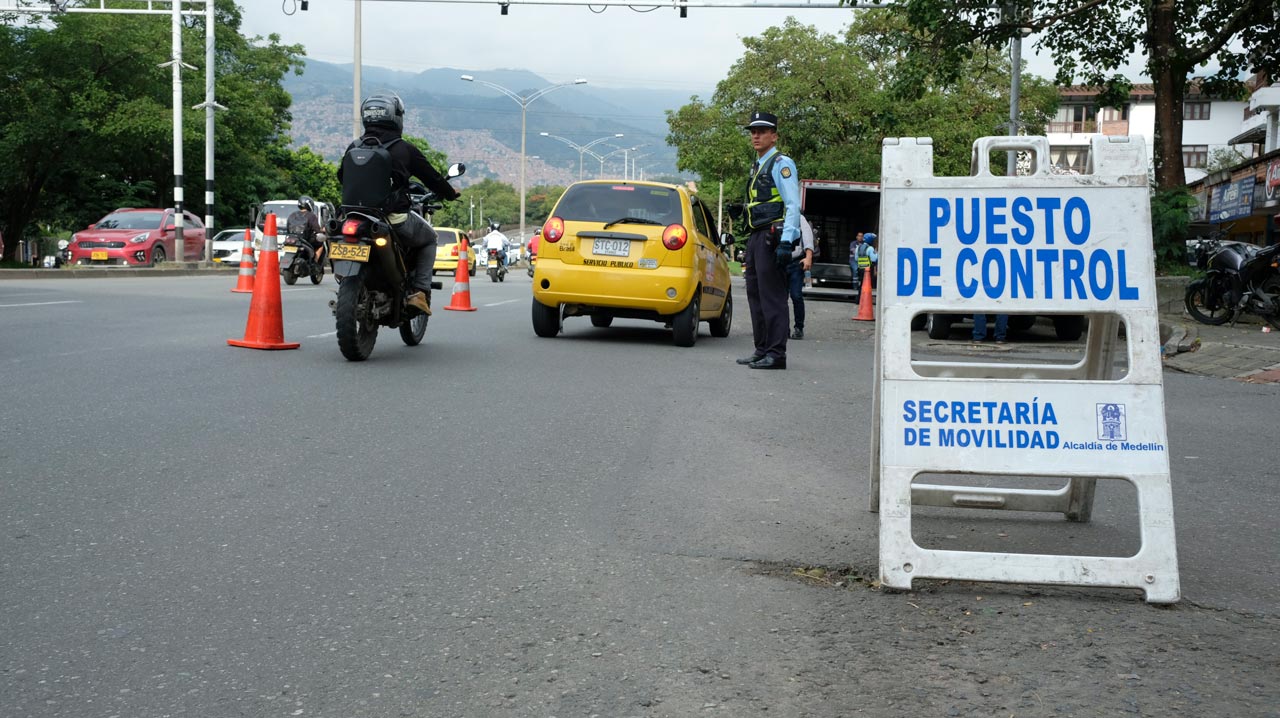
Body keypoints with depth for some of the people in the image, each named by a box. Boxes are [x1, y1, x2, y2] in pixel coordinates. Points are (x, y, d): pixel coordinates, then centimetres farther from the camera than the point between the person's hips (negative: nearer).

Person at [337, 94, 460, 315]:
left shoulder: (355, 147, 7)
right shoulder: (404, 149, -3)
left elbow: (342, 176, 21)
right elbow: (431, 177, 5)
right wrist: (450, 193, 25)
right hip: (396, 219, -4)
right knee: (429, 239, 24)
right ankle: (420, 292, 7)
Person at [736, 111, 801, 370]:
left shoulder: (781, 164, -6)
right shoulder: (757, 166, 22)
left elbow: (793, 205, -14)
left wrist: (786, 242, -23)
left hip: (773, 237, -10)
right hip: (756, 237, 10)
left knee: (772, 296, -10)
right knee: (755, 294, 11)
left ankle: (776, 354, -8)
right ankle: (762, 350, 18)